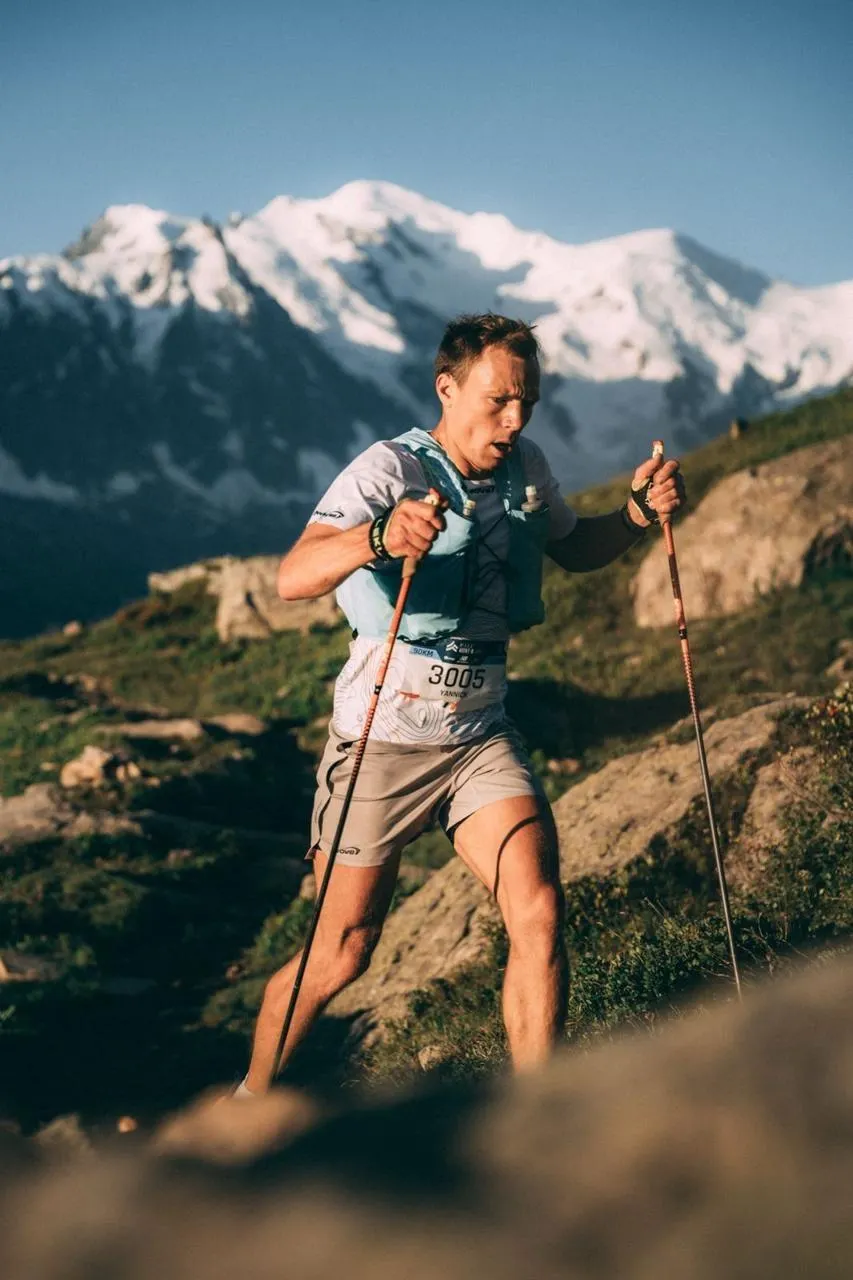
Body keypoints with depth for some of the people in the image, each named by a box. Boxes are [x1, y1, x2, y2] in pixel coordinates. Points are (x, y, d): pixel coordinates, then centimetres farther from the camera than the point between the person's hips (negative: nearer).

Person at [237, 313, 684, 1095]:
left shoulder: (526, 468, 2)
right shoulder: (390, 470, -17)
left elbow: (574, 549, 22)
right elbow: (294, 578, -32)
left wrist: (639, 513, 0)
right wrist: (378, 538, -52)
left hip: (480, 740, 5)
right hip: (383, 742, -4)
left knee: (539, 912, -15)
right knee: (342, 955, 4)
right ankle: (252, 1098, 30)